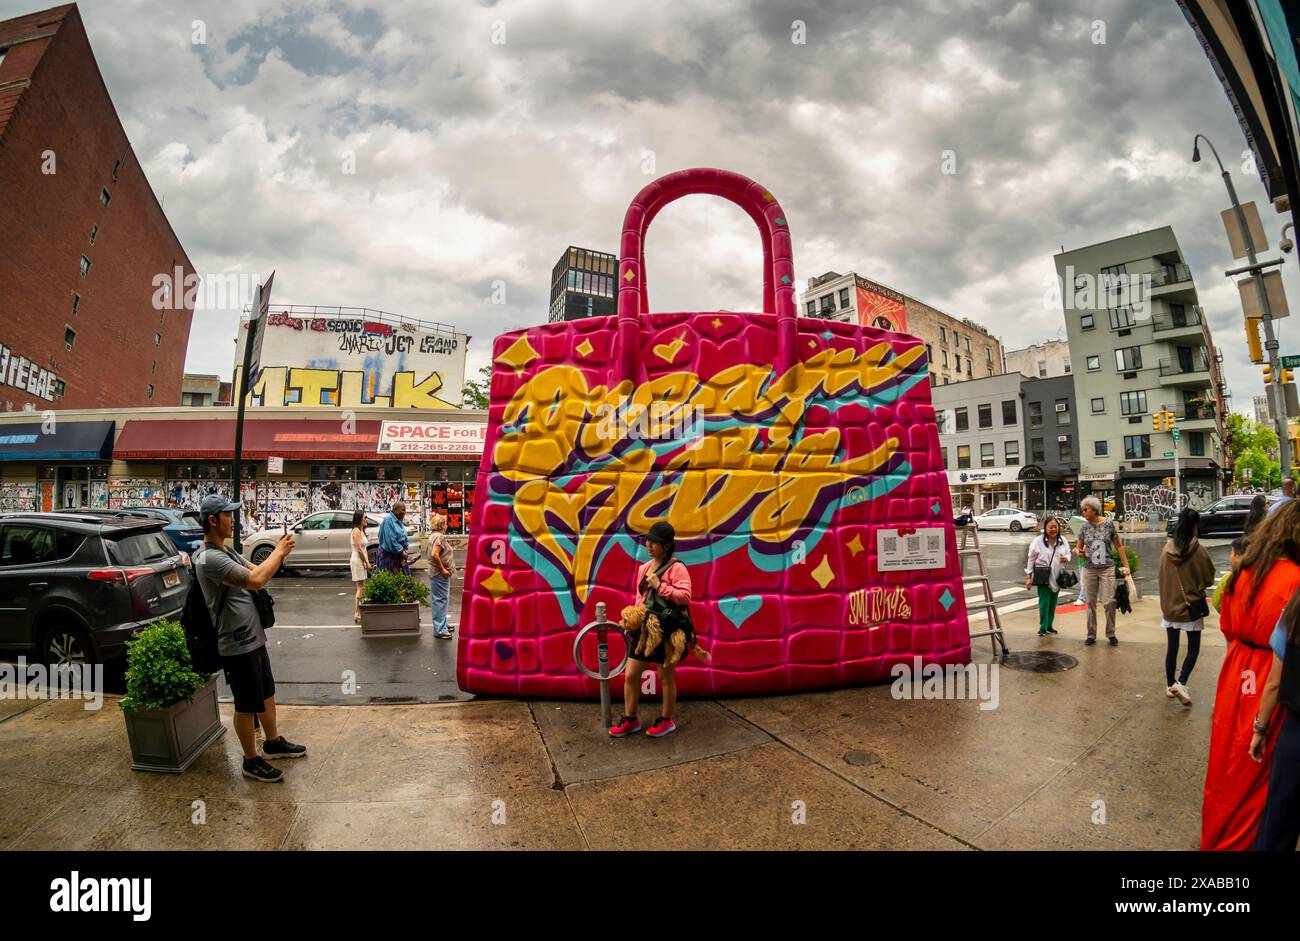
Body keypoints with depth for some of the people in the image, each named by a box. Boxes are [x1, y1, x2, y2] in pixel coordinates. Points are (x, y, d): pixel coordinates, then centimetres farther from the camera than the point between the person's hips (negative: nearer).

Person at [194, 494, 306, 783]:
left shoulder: (226, 552, 9)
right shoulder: (210, 558, -24)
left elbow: (258, 572, 11)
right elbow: (255, 580, -33)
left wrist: (279, 552, -7)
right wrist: (279, 551, -20)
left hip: (254, 638, 10)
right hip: (237, 646, -9)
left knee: (267, 694, 22)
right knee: (246, 705, 7)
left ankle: (273, 742, 39)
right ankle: (252, 761, 23)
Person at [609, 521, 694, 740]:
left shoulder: (676, 567, -12)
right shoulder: (643, 568, 11)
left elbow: (685, 596, -22)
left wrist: (659, 586, -23)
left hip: (667, 630, -7)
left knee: (666, 677, 9)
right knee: (630, 675, 9)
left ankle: (666, 720, 28)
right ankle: (630, 719, 26)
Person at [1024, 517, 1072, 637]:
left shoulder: (1063, 541, 4)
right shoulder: (1038, 541, -9)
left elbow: (1068, 553, 14)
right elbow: (1031, 559, -6)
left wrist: (1066, 558, -12)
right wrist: (1028, 577, -7)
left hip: (1057, 577, 5)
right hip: (1043, 577, -5)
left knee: (1053, 603, 13)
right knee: (1044, 602, -5)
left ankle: (1049, 625, 25)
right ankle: (1043, 627, 2)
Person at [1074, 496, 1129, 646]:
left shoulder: (1108, 524, -3)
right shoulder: (1084, 527, 3)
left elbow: (1118, 546, 4)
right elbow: (1078, 546, 11)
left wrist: (1125, 565, 0)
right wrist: (1078, 551, -12)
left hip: (1107, 568, -2)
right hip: (1089, 570, 2)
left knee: (1109, 601, -6)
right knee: (1091, 602, 6)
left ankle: (1111, 634, 11)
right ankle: (1091, 634, 15)